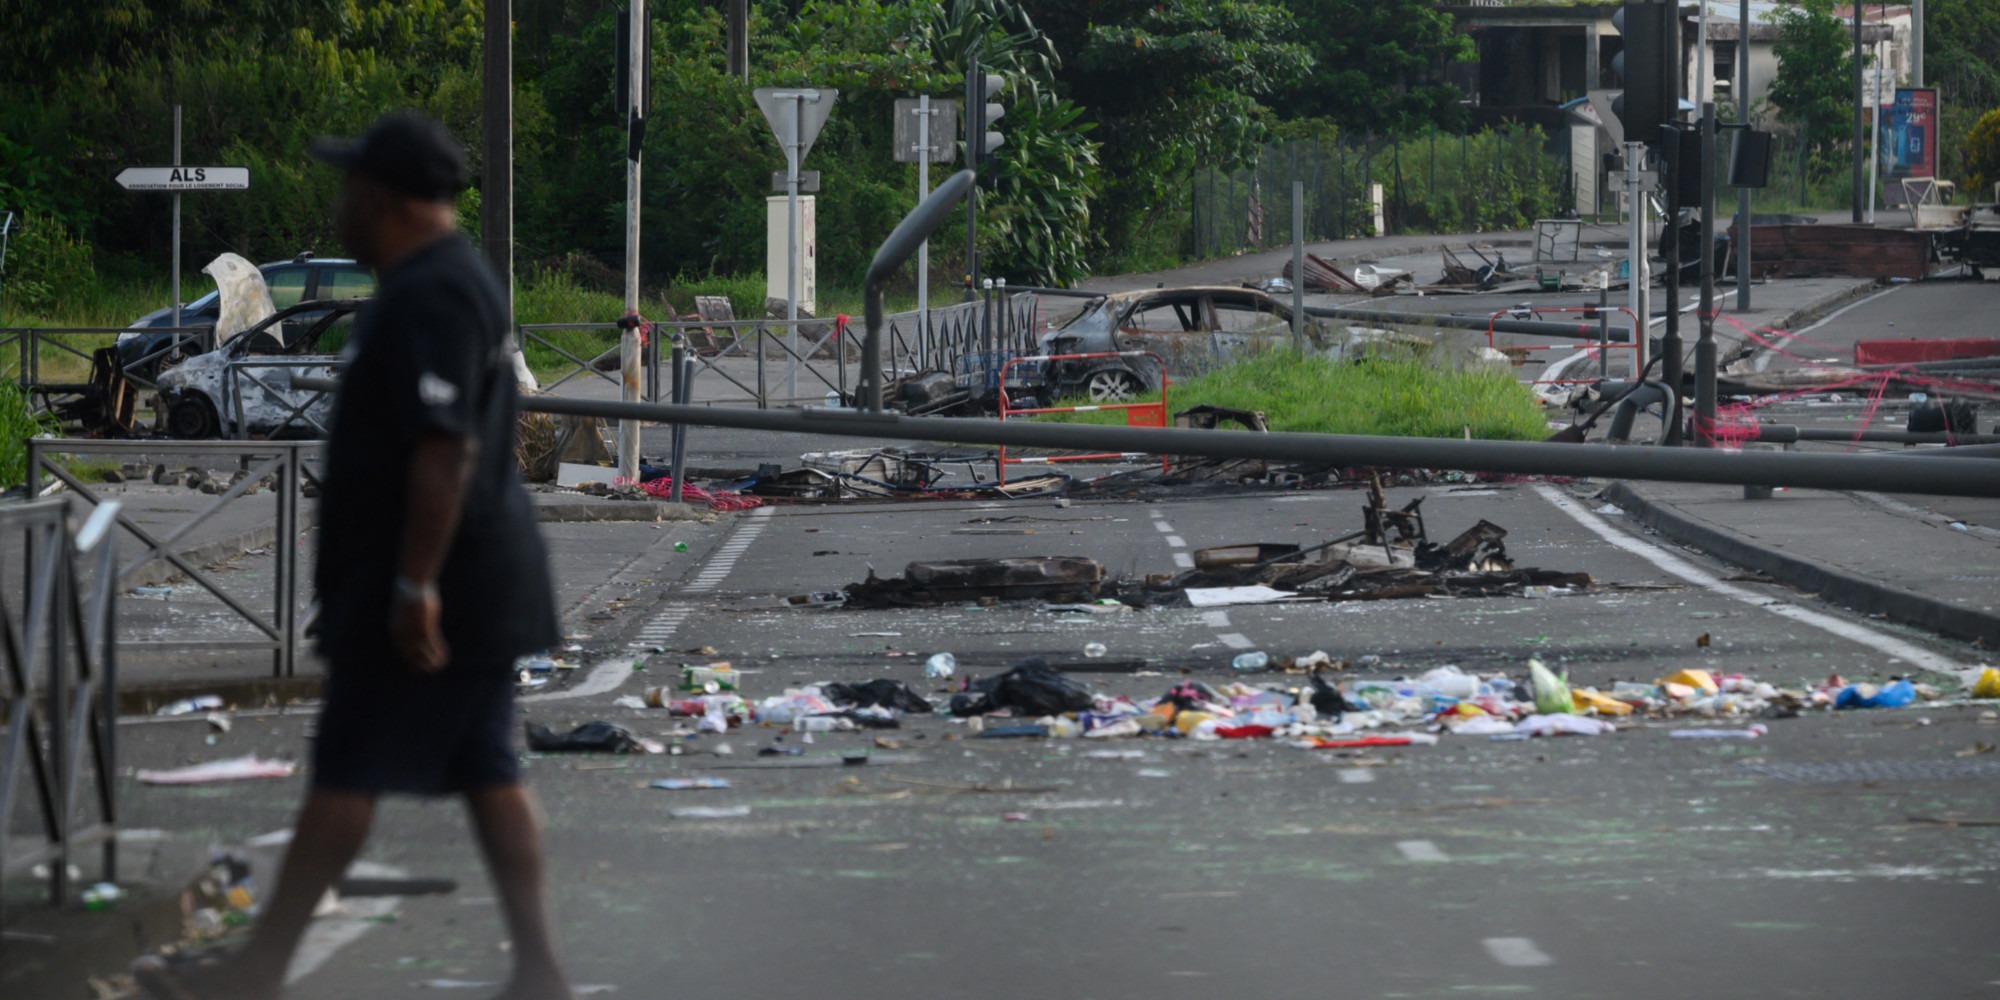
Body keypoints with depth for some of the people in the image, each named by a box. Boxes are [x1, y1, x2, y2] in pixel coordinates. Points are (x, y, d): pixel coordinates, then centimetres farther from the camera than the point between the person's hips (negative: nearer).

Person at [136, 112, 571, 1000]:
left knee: (345, 776, -4)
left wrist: (414, 585, -26)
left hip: (421, 592, -10)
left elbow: (446, 451, -26)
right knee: (487, 771, 10)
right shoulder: (454, 279, 16)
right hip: (481, 583, 10)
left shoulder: (426, 300, -19)